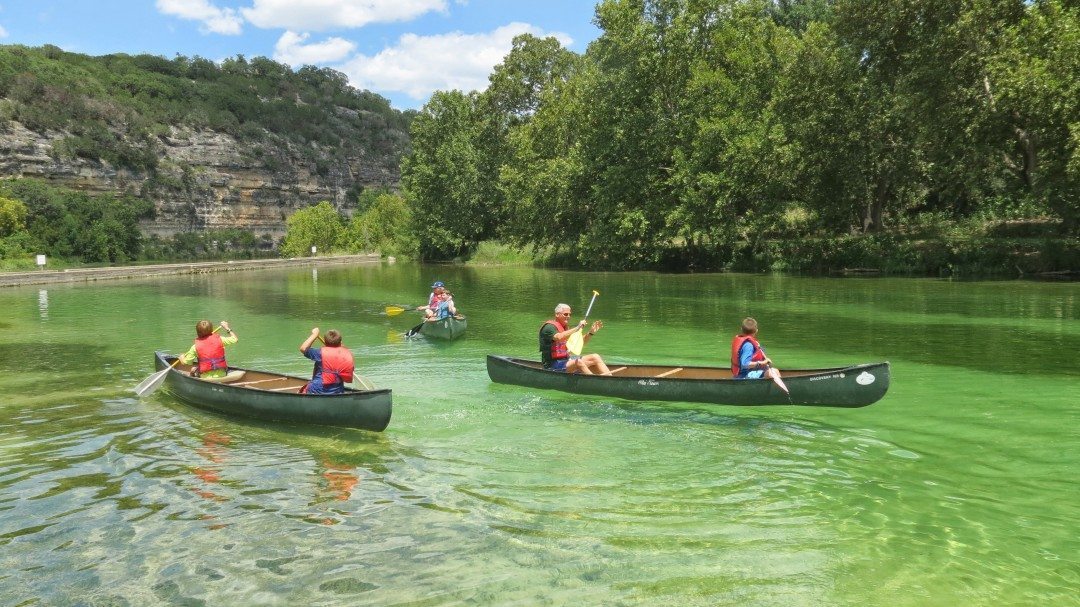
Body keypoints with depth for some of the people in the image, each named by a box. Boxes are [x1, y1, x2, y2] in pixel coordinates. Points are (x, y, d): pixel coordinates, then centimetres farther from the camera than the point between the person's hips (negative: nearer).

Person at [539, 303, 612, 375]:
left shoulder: (566, 328, 17)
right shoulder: (549, 327, -11)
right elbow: (559, 337, -32)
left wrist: (591, 332, 1)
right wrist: (577, 328, -31)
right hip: (552, 365, -9)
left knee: (595, 357, -3)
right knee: (578, 362, -34)